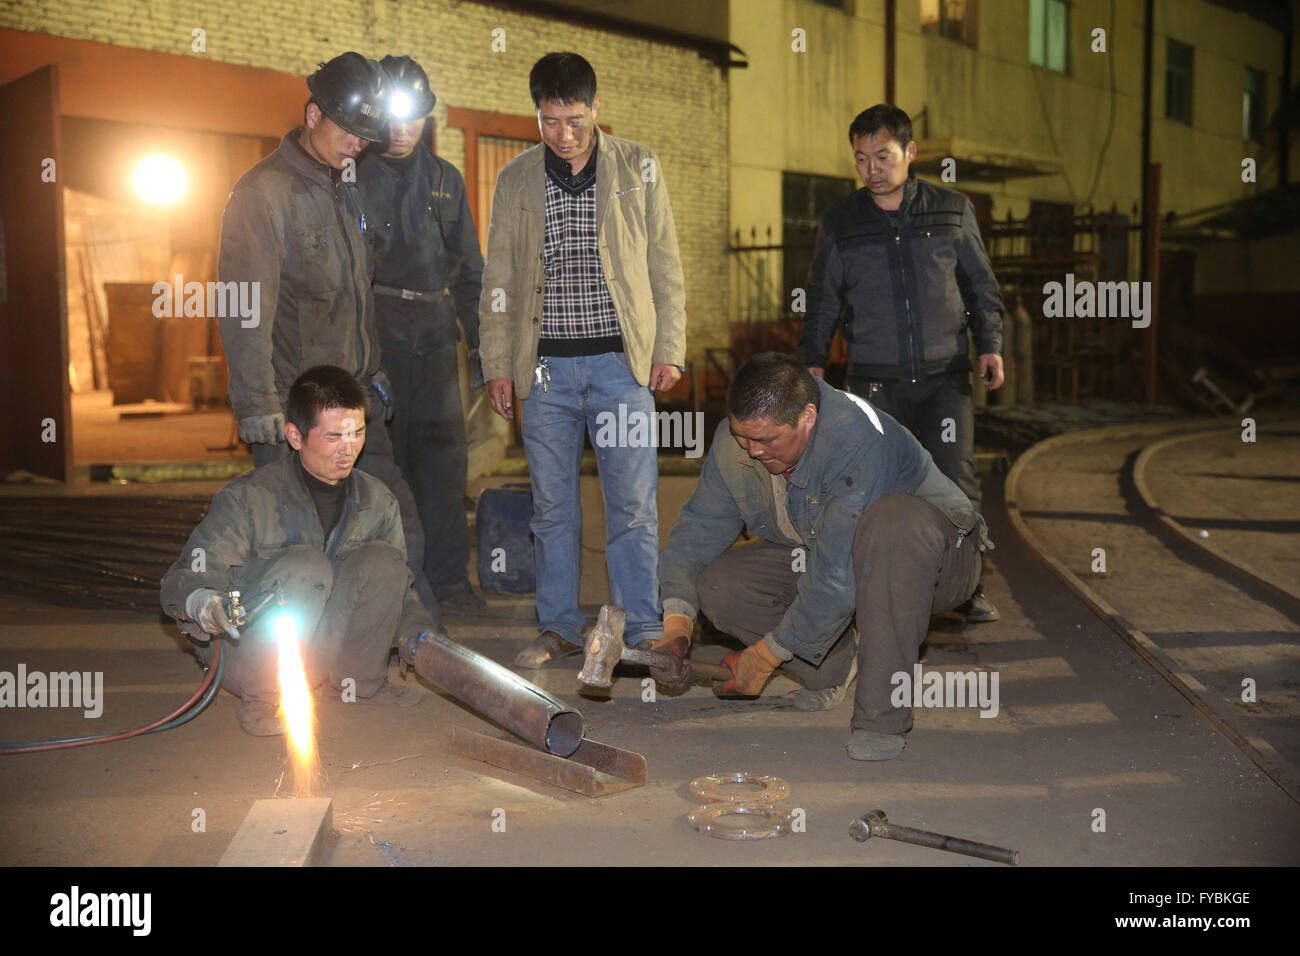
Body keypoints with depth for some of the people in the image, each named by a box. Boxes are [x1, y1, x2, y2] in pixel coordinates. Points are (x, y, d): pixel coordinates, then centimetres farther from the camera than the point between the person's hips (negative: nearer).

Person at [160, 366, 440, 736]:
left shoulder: (377, 500, -1)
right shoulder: (245, 499, -17)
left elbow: (398, 585, 5)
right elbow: (182, 580, -20)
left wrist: (420, 634, -14)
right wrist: (199, 602, -45)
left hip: (319, 647, 5)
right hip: (243, 651, -4)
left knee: (382, 558, -17)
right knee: (307, 565, -32)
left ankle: (361, 679, 2)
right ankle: (260, 698, -14)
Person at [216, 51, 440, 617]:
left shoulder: (344, 188, 15)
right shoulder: (264, 192, -10)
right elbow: (246, 311, -14)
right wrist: (260, 411, -17)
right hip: (294, 407, -7)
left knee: (402, 533, 6)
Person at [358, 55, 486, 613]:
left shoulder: (444, 180, 16)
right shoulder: (352, 178, 3)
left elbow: (469, 269, 21)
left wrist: (481, 341, 15)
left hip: (434, 336, 4)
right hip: (373, 336, -4)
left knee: (443, 455, 1)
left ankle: (447, 577, 9)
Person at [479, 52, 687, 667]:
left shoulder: (638, 167, 5)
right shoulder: (515, 180, 9)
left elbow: (665, 266, 6)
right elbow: (498, 282, 12)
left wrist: (668, 350, 0)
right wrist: (497, 366, 6)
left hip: (621, 362, -2)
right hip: (545, 367, 2)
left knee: (633, 505, -1)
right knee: (552, 507, 7)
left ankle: (643, 632, 8)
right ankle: (559, 628, 18)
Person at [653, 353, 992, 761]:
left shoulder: (858, 442, -35)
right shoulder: (737, 440, -13)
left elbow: (838, 577, -36)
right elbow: (699, 527, -5)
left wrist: (768, 654, -27)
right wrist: (676, 620, -19)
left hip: (935, 559, -6)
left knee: (891, 519, -42)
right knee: (717, 585, -15)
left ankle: (882, 712, -33)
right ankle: (833, 665, 6)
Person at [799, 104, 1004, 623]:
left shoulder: (952, 210, 7)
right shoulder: (840, 223, 7)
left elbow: (981, 285, 13)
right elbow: (822, 299, 14)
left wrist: (990, 344, 2)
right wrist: (812, 360, 7)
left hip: (944, 378, -1)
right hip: (874, 384, 1)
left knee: (955, 482, -9)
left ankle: (970, 587, 5)